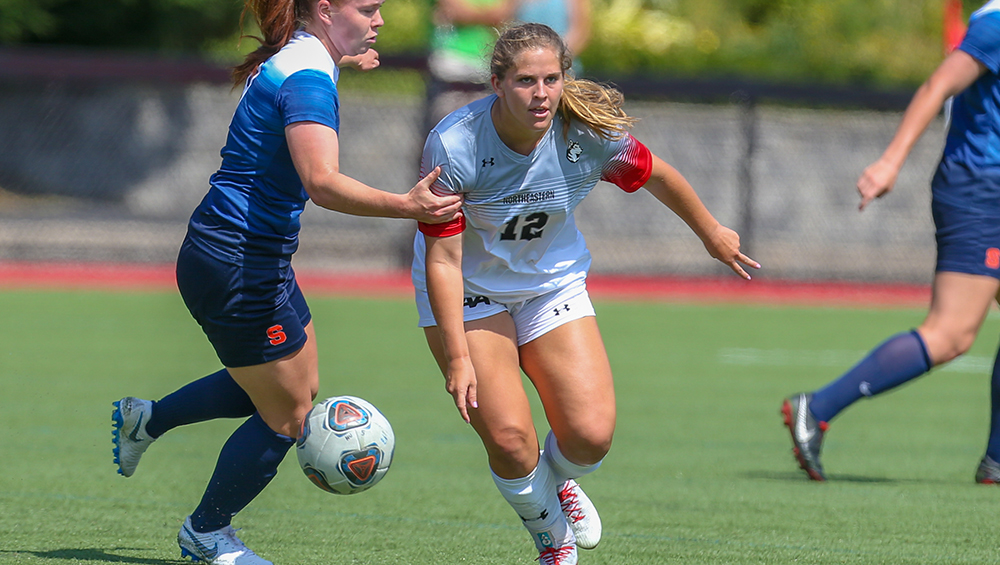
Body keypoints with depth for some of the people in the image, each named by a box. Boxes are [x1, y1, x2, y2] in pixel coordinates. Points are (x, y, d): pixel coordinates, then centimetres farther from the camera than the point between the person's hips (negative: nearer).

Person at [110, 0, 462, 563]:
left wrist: (343, 63, 47)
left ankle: (145, 418, 32)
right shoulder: (309, 78, -23)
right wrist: (405, 206, -48)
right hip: (237, 263, -10)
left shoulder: (297, 59, 8)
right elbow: (322, 182, -38)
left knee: (299, 386, 21)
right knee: (287, 416, 2)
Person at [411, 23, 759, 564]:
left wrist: (712, 233, 16)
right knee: (508, 438, -16)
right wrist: (456, 356, -26)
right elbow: (442, 259, -24)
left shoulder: (589, 133, -21)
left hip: (552, 284, 3)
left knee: (592, 435, -11)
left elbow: (656, 176, 0)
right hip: (468, 293, -3)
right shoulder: (451, 147, -29)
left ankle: (558, 481, 29)